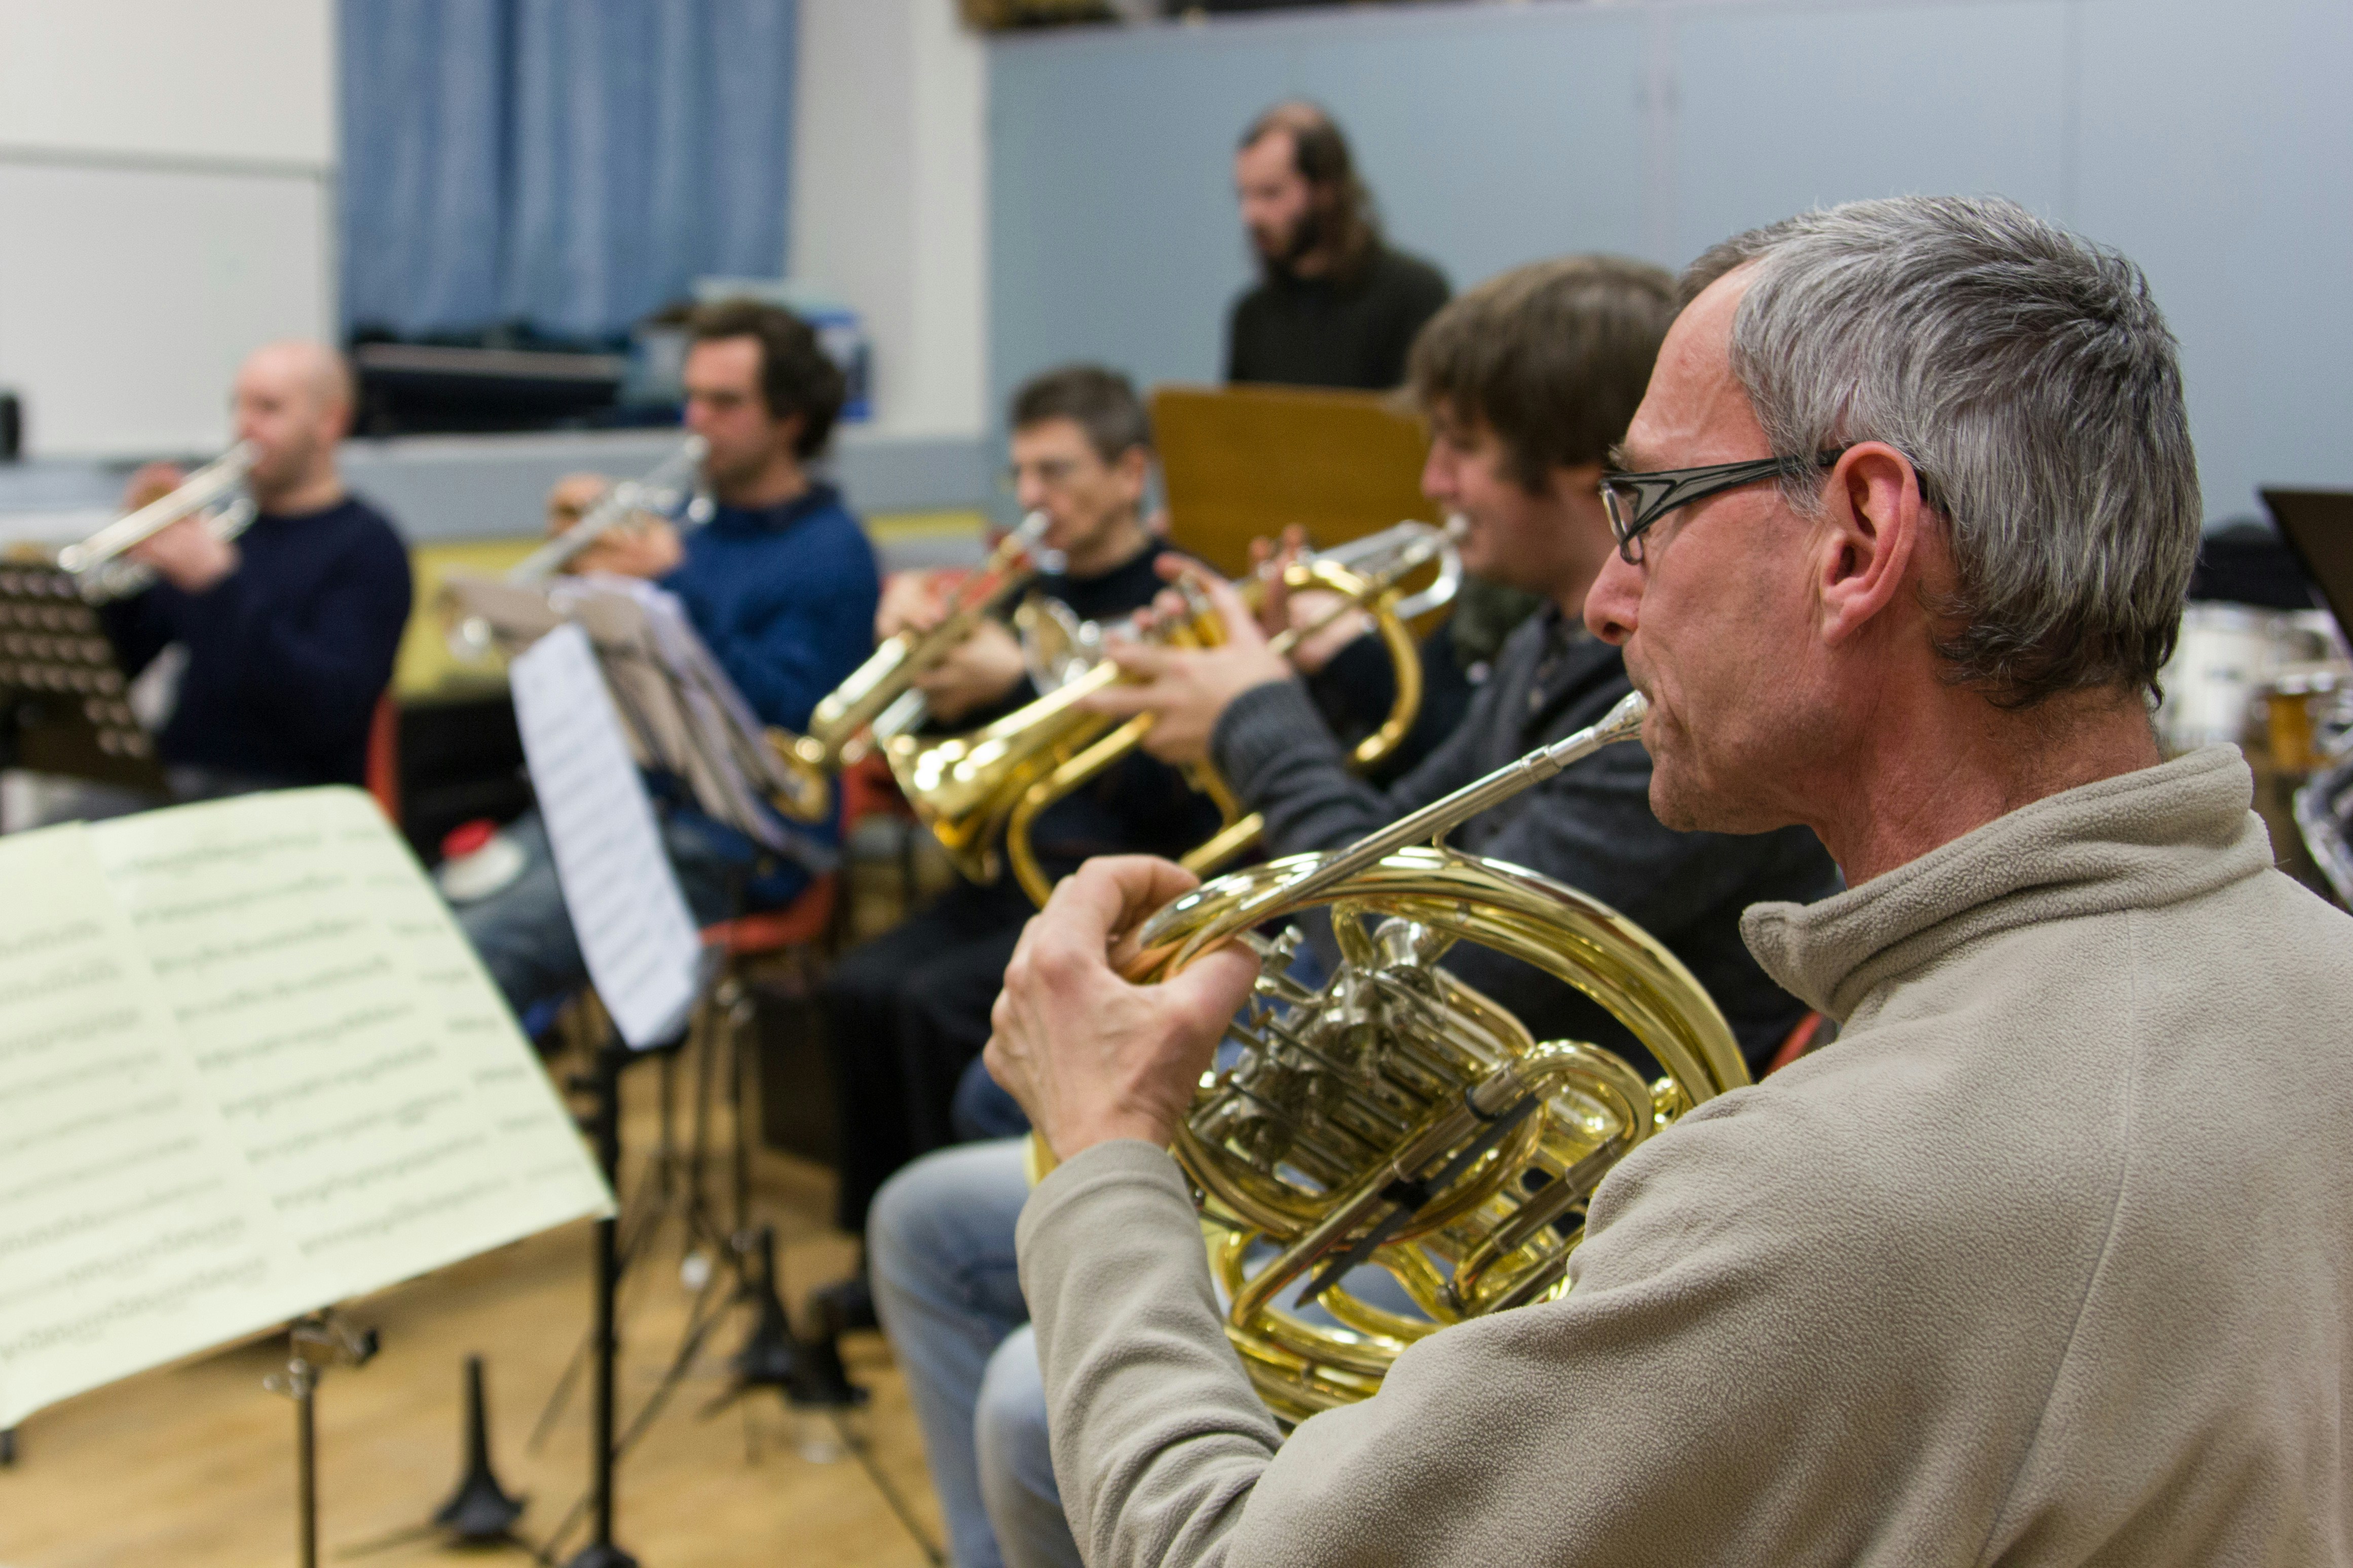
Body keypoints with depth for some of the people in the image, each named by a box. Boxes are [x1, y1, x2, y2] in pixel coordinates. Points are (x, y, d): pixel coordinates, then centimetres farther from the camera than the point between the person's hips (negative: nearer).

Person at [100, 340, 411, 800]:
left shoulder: (369, 546, 0)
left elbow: (330, 710, -17)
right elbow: (118, 667, 16)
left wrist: (222, 583, -21)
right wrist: (131, 549, 0)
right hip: (173, 779, 5)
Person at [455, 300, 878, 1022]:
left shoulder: (832, 555, -5)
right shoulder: (692, 527, 18)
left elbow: (784, 723, -17)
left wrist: (675, 587, -22)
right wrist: (583, 568, -1)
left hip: (728, 847, -8)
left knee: (479, 947, -26)